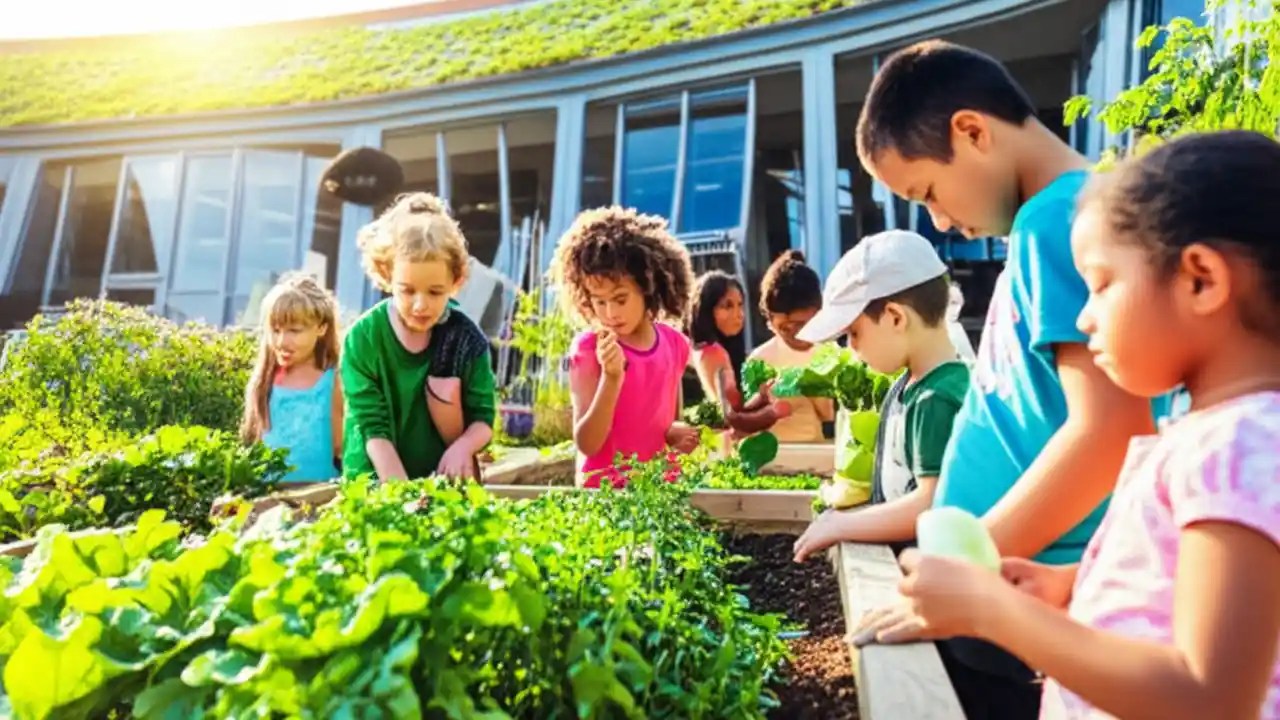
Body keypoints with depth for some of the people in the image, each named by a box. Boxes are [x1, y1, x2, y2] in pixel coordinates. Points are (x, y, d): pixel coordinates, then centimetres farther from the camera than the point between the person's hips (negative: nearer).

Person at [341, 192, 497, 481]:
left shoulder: (465, 338, -7)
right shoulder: (363, 338, -10)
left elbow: (484, 420, -3)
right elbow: (373, 427, -13)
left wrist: (463, 446, -24)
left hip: (443, 480, 1)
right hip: (374, 481, -1)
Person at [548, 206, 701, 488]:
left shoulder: (675, 344, 2)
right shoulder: (588, 348, -9)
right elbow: (586, 444, -12)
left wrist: (676, 433, -4)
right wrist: (612, 377, -22)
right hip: (603, 491, -4)